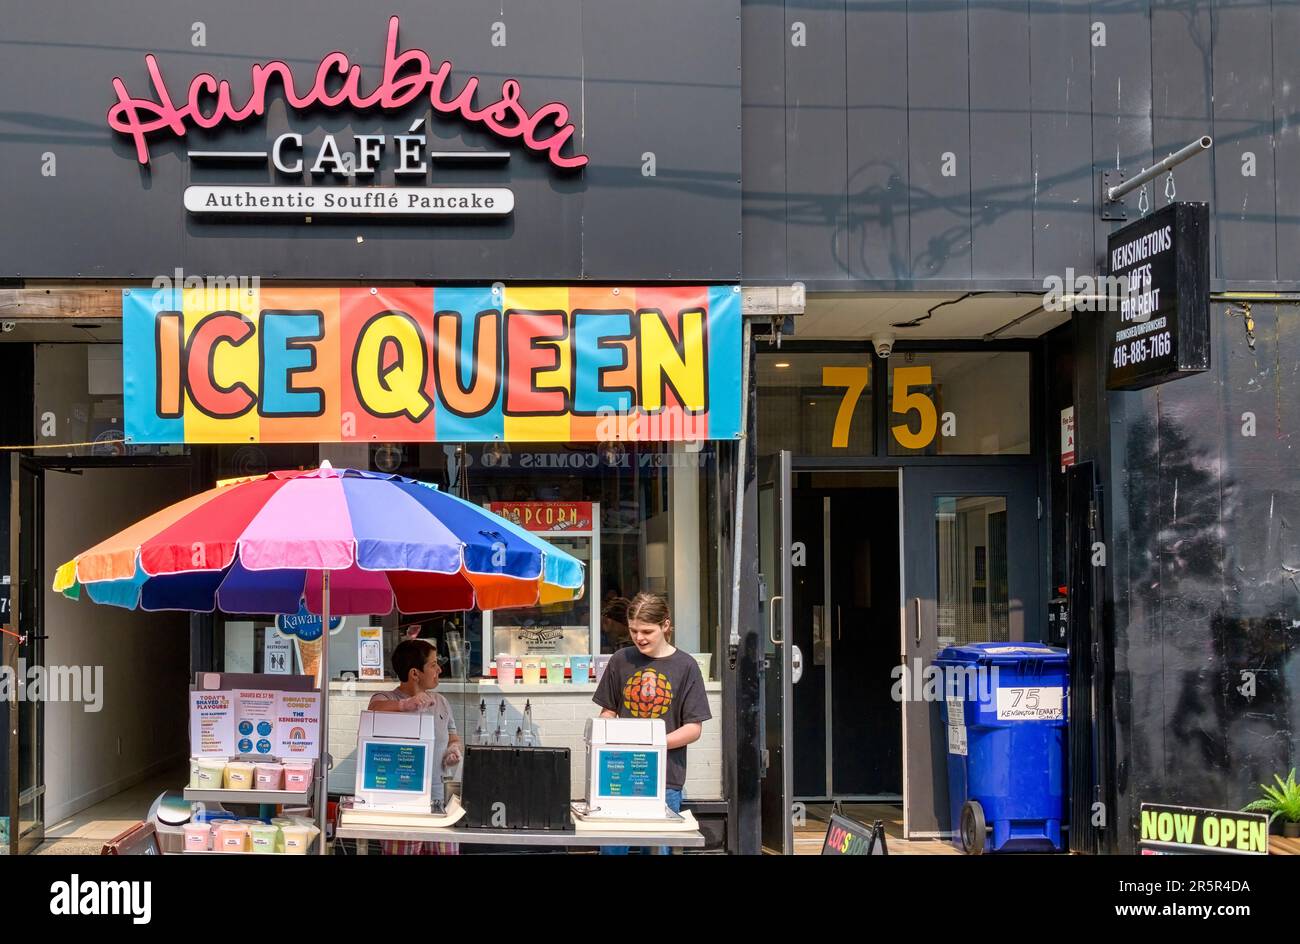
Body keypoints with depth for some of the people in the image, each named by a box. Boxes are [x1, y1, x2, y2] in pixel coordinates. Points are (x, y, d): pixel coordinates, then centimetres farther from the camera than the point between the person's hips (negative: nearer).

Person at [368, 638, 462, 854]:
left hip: (439, 802, 5)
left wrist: (454, 749, 6)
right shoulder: (387, 699, -2)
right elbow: (374, 709, -25)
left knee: (448, 850, -2)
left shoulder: (441, 703, 16)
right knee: (403, 850, -11)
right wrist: (405, 705, -40)